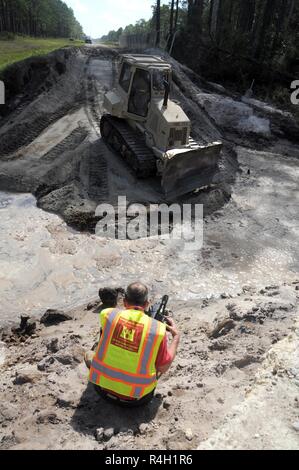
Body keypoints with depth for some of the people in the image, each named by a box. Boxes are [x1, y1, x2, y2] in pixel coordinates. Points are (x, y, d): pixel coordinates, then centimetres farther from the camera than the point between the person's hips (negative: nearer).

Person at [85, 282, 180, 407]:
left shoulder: (108, 314, -13)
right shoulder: (157, 329, -18)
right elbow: (163, 368, -5)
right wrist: (176, 337, 6)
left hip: (102, 386, 2)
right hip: (136, 399, -1)